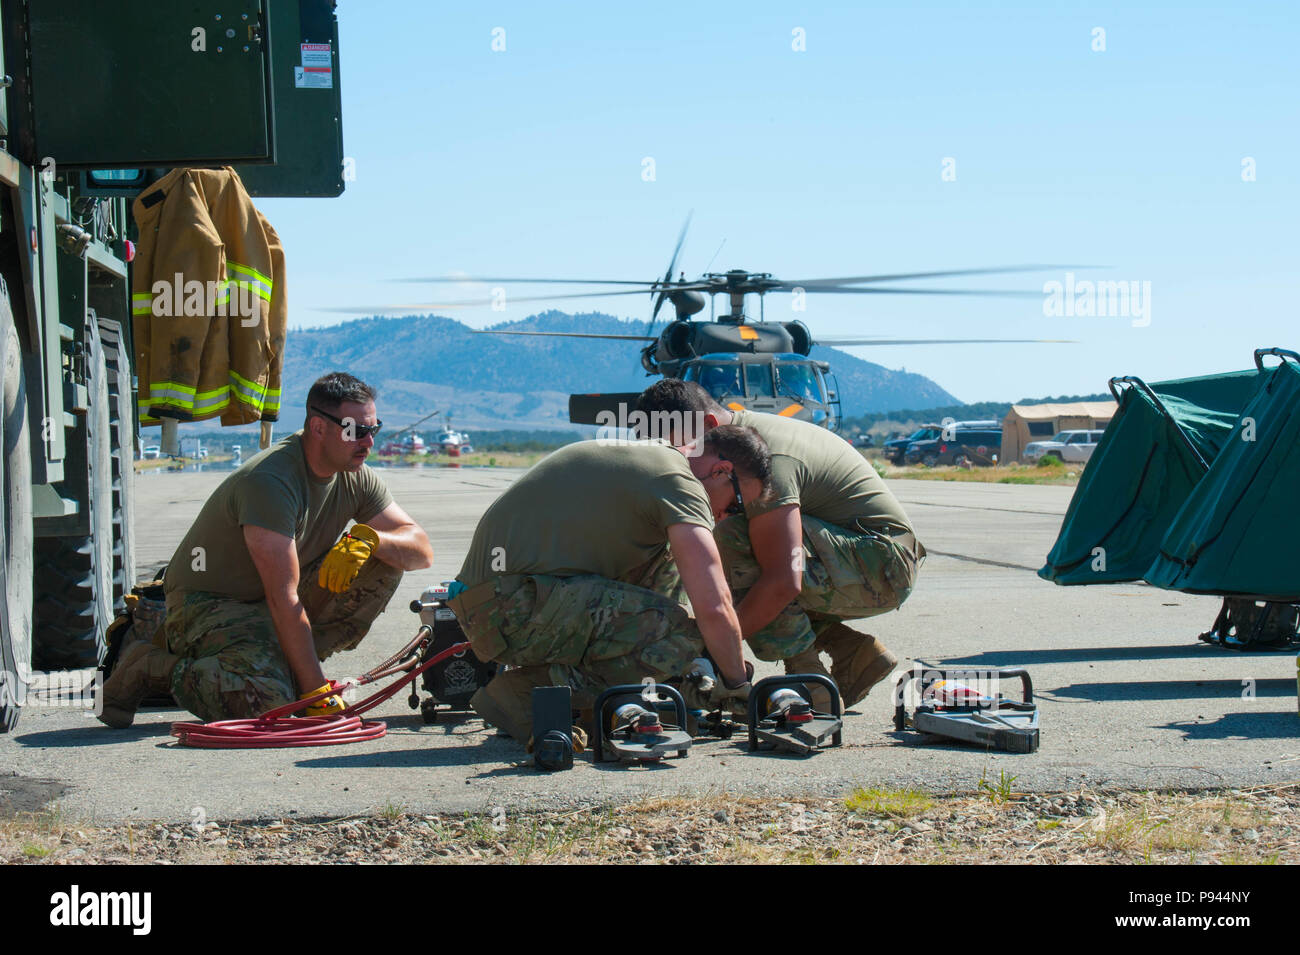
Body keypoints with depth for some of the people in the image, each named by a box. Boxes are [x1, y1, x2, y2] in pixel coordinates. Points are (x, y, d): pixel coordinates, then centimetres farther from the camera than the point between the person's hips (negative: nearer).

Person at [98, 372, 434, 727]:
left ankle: (284, 663, -5)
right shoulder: (270, 481, -27)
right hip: (208, 601, -8)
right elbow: (284, 599, -30)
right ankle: (149, 668, -8)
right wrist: (316, 691, -30)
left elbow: (422, 551, -1)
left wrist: (367, 537, -23)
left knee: (385, 564, -8)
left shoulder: (357, 478, -2)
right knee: (266, 698, -34)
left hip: (274, 602, 8)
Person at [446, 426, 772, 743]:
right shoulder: (680, 482, -8)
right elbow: (714, 608, -17)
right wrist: (737, 683, 1)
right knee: (681, 637, -21)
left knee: (664, 559, 17)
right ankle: (530, 693, -10)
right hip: (514, 607, -10)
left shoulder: (637, 454, 23)